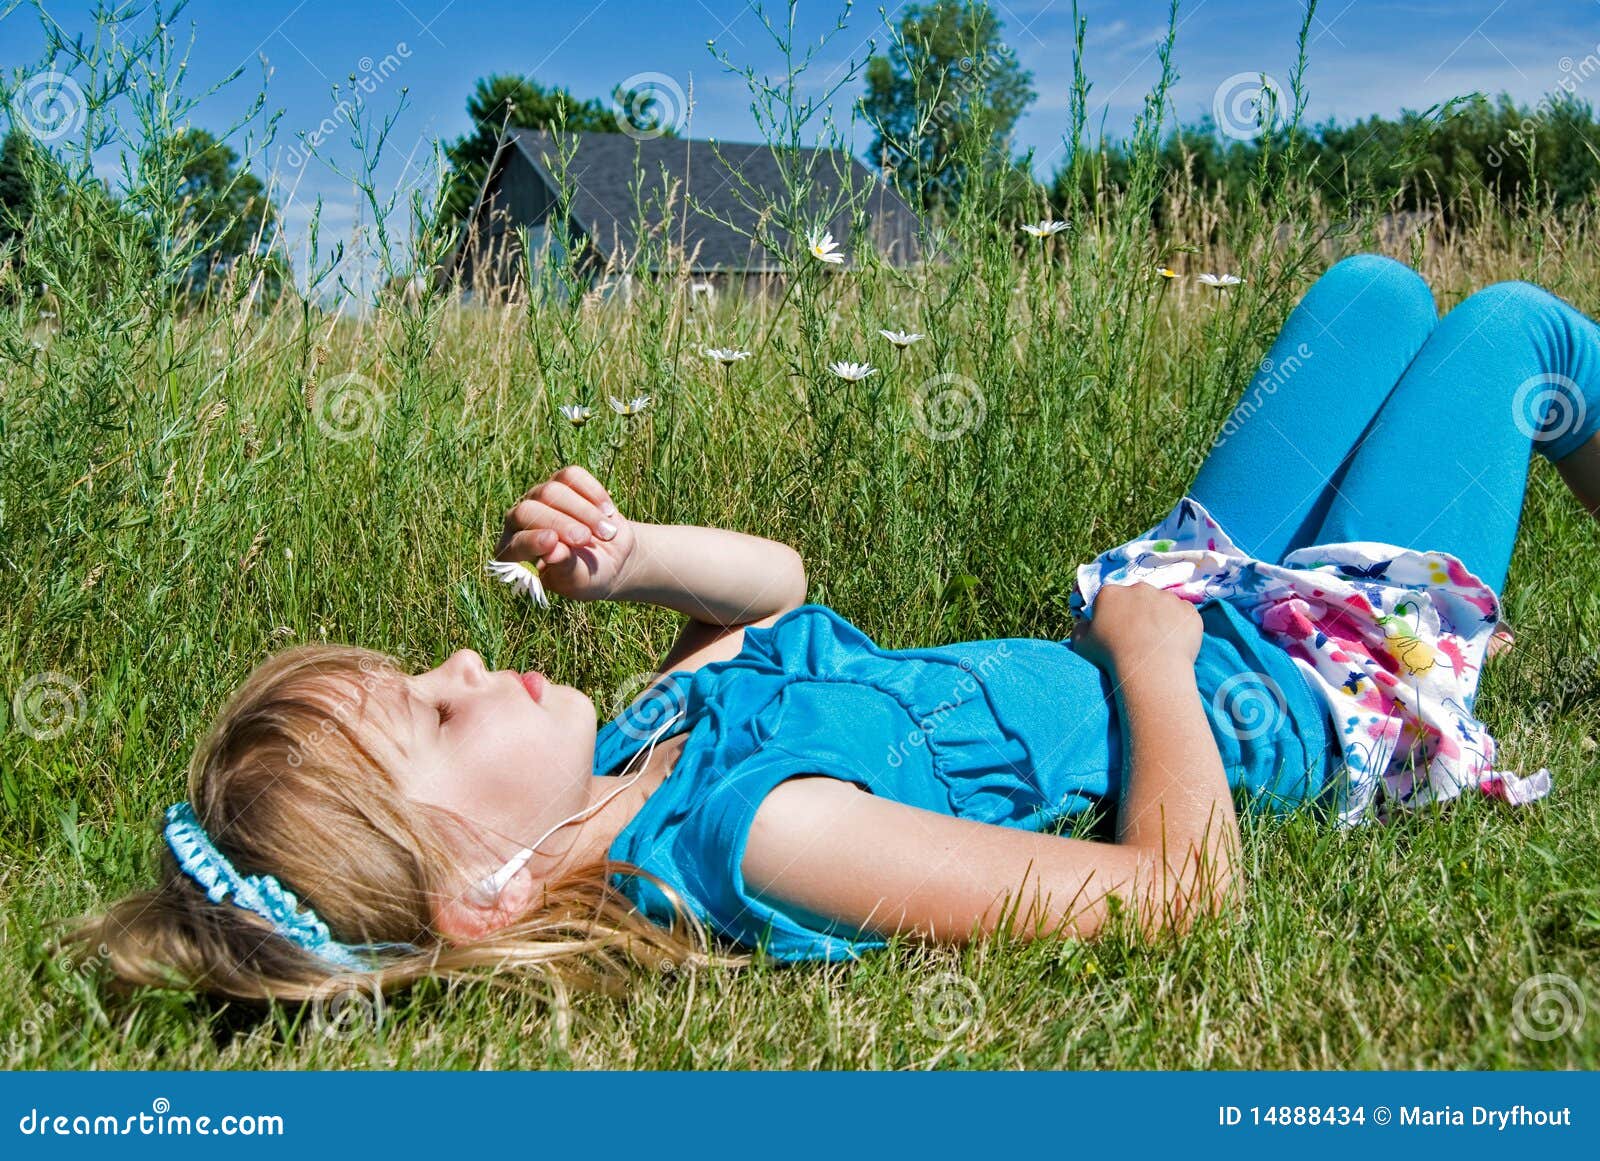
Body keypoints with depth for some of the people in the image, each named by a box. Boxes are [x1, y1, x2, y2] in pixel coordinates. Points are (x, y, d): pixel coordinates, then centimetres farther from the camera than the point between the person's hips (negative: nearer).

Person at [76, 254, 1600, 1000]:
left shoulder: (643, 740, -15)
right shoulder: (761, 832, -41)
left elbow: (777, 579, 4)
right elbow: (1175, 884, -39)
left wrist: (618, 561, -16)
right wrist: (1150, 635, -24)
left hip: (1196, 615, 7)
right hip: (1320, 689, -7)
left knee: (1373, 283, 22)